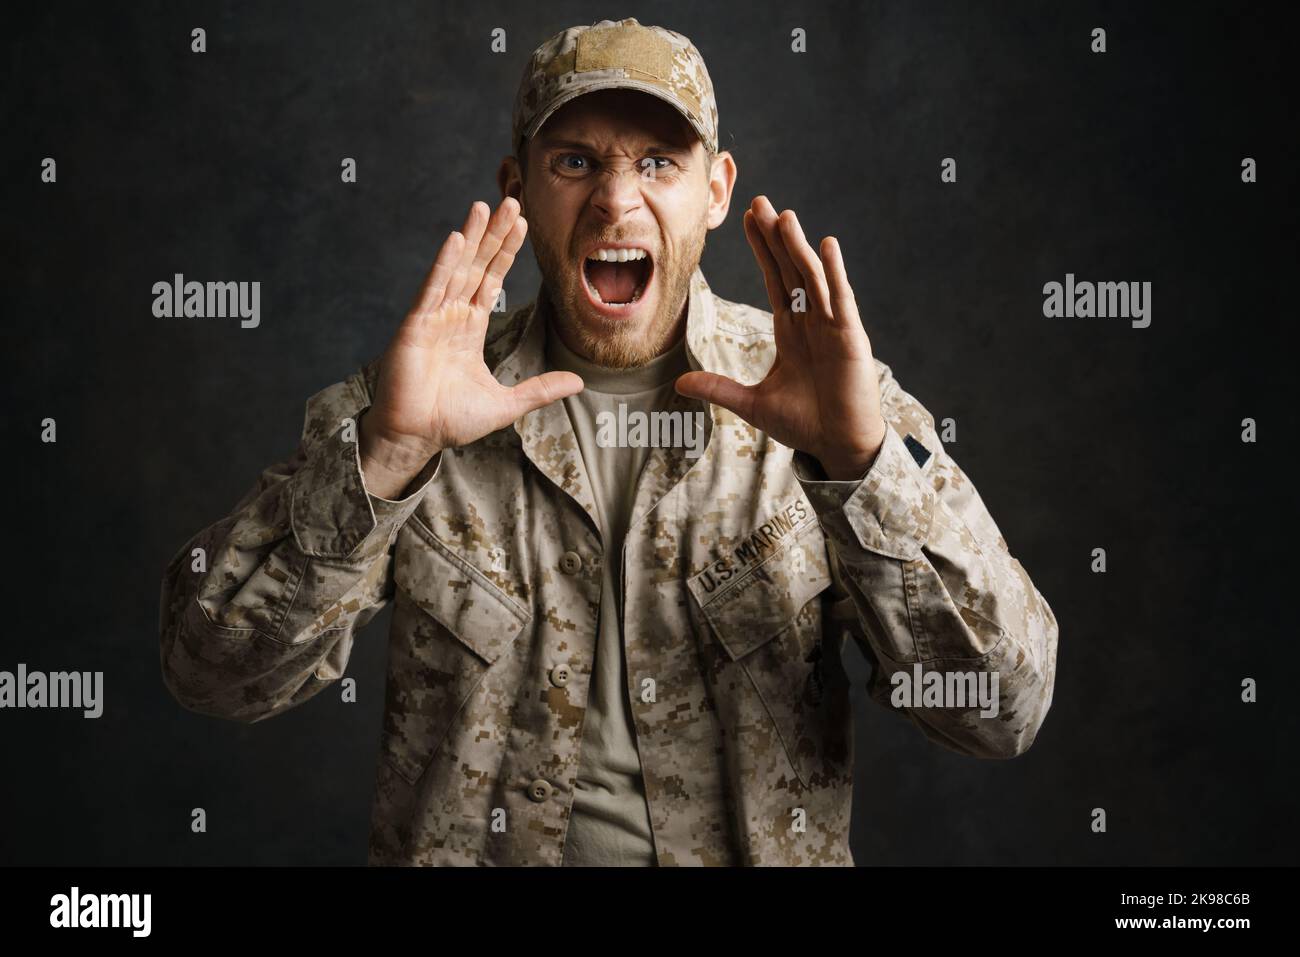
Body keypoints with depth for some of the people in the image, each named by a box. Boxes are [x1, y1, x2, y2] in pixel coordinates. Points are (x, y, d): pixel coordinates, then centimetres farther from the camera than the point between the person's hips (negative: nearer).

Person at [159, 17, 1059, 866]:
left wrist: (866, 460, -22)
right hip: (472, 852, 0)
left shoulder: (831, 393, -2)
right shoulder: (420, 392, -1)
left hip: (762, 850, 0)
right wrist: (384, 453, -22)